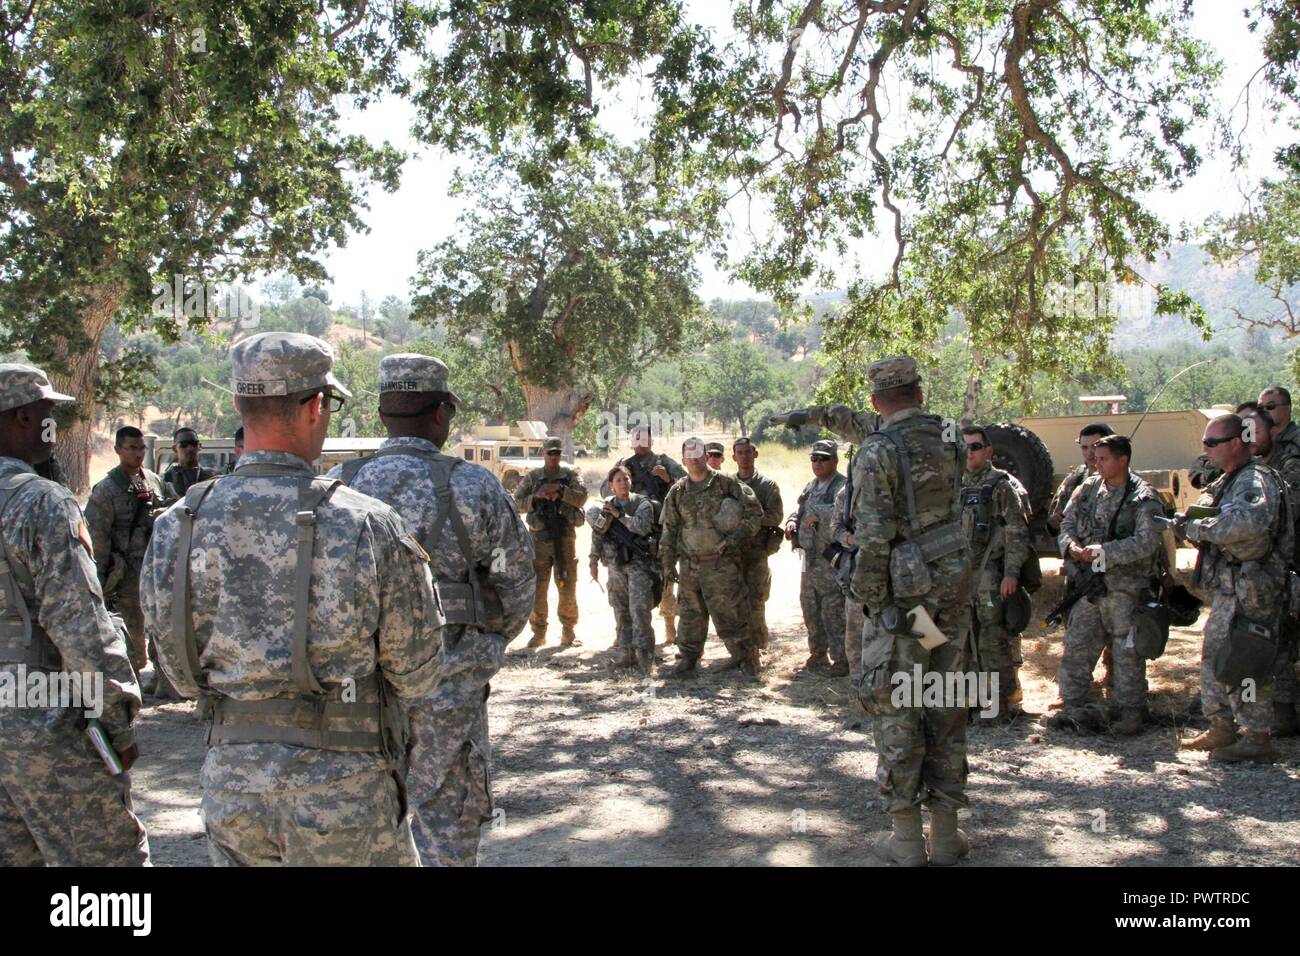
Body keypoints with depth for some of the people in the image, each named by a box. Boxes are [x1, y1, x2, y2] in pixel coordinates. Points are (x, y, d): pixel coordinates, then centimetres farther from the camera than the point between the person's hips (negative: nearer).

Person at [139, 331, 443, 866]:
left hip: (229, 785, 4)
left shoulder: (176, 530, -5)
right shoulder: (366, 526, -18)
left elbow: (182, 675, 4)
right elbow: (416, 677, -9)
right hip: (344, 791, -4)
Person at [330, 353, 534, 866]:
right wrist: (488, 646, 14)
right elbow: (516, 580, -3)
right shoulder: (472, 486, -9)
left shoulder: (338, 484, -2)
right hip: (449, 683, -3)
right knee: (445, 816, 9)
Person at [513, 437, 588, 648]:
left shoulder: (571, 475, 7)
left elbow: (582, 497, -7)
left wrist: (560, 490, -17)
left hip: (565, 536, -1)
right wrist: (536, 496, -11)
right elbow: (517, 503, 5)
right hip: (540, 537, 1)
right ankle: (539, 632, 11)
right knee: (537, 586, 3)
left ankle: (569, 631, 11)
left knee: (567, 586, 1)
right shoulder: (532, 477, 9)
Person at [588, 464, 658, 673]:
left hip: (638, 564, -4)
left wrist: (619, 515, -12)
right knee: (621, 611, 7)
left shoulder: (642, 503, -1)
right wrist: (594, 561, 11)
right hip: (615, 565, 4)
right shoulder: (605, 506, 10)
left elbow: (642, 527, -17)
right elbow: (597, 535, 15)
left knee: (639, 609, -13)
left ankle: (644, 654, -11)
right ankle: (626, 653, 13)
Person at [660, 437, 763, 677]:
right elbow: (669, 529, 12)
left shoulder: (725, 483, -3)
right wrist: (668, 564, 9)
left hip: (721, 564, -4)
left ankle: (745, 656, 9)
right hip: (689, 564, 4)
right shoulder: (678, 491, 8)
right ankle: (688, 657, 20)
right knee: (691, 614, 10)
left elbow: (754, 512, -3)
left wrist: (735, 538, -11)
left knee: (728, 613, -2)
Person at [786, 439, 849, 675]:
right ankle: (818, 653, 29)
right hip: (810, 557, 9)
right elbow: (799, 510, 22)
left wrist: (817, 514, -27)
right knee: (810, 606, 16)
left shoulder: (842, 487, -13)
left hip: (831, 560, -9)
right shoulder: (811, 486, 15)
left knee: (833, 610, -6)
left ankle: (841, 659, 2)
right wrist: (792, 522, 2)